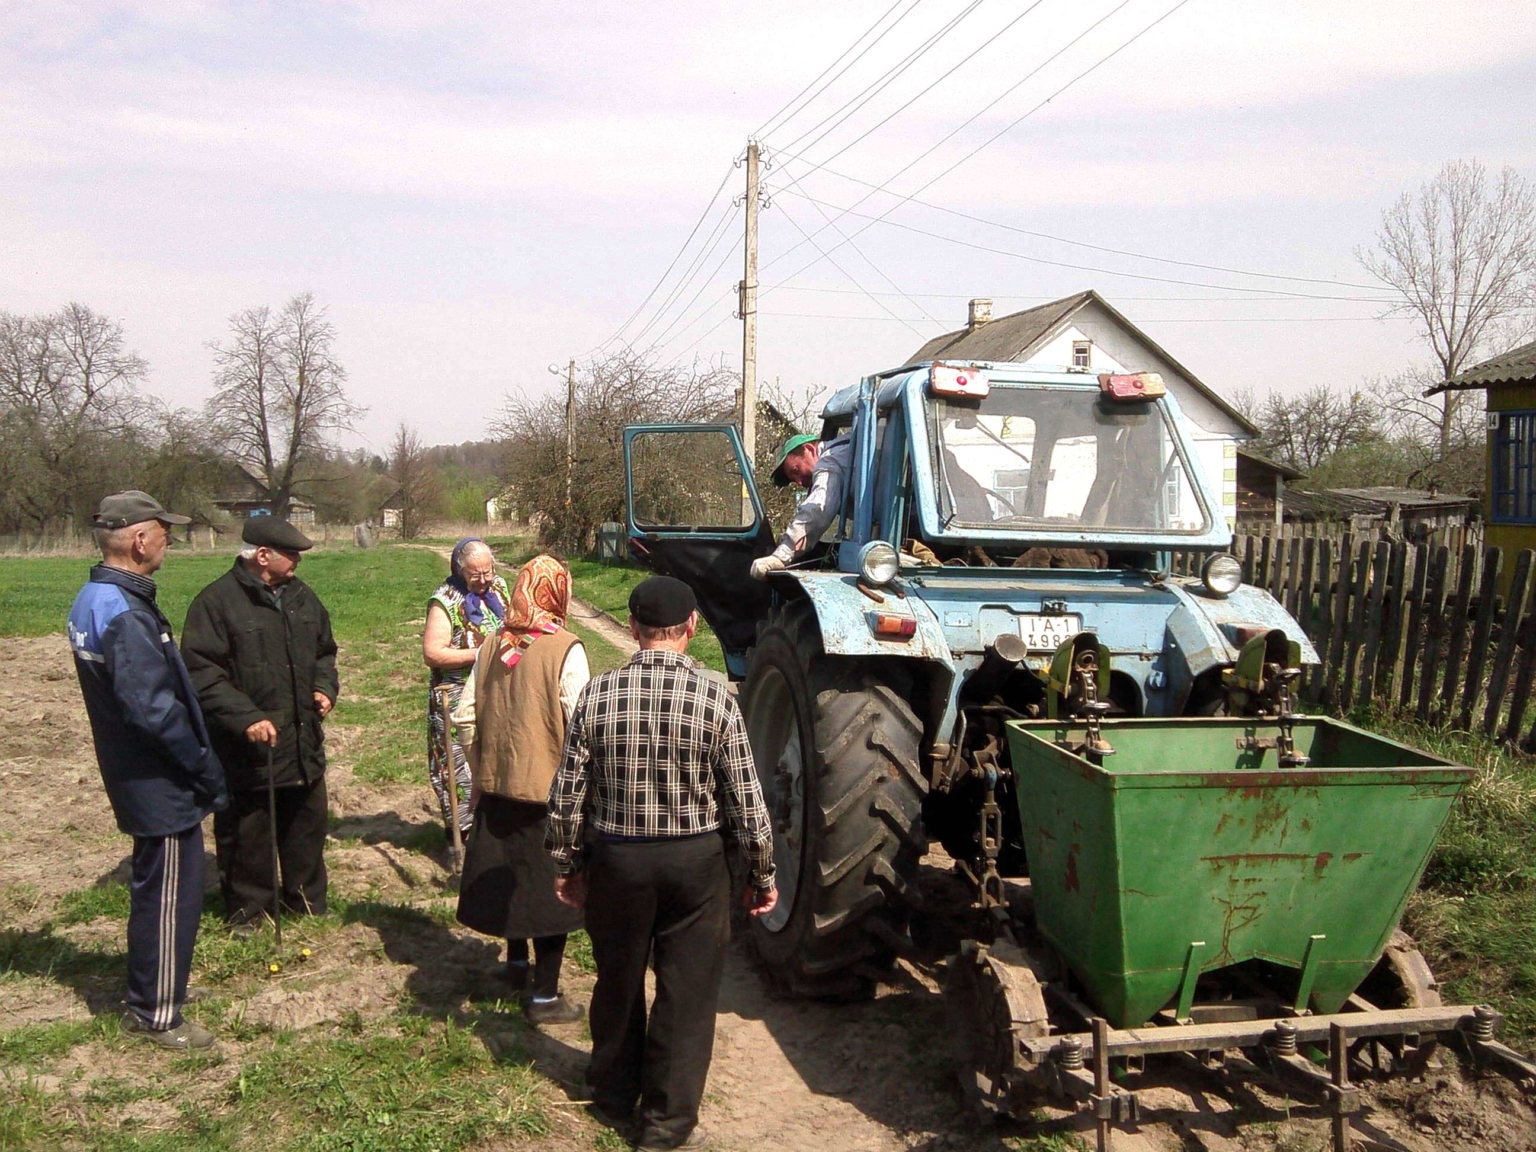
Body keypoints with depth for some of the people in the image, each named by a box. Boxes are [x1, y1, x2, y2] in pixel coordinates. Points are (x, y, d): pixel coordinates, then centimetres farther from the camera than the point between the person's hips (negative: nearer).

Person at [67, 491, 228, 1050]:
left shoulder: (93, 600, 7)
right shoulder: (125, 616, -25)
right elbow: (155, 711, -28)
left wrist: (200, 763, 13)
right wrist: (207, 770, -16)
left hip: (140, 778, 10)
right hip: (162, 786, -10)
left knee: (153, 888, 22)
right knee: (170, 897, 3)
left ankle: (146, 995, 37)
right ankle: (157, 1014, 17)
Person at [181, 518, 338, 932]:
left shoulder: (302, 596, 9)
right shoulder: (217, 602, -14)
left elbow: (324, 650, 21)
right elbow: (202, 673, -18)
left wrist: (324, 687, 2)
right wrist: (245, 717, -26)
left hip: (304, 742, 6)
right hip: (246, 748, -6)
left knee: (307, 826, 17)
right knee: (247, 835, 7)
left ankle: (307, 900, 33)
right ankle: (247, 908, 25)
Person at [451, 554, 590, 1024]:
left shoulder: (491, 647, 1)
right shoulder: (566, 650, -16)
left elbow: (465, 715, 3)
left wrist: (483, 766, 15)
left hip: (497, 787, 6)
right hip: (549, 791, -6)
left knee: (510, 875, 22)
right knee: (551, 887, 7)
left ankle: (517, 964, 41)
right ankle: (544, 998, 15)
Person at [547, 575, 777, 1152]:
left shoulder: (597, 693, -9)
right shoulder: (715, 696, -14)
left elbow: (568, 792, -4)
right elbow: (745, 800, -10)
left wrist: (566, 862, 10)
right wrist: (762, 874, 2)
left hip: (616, 856, 2)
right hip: (695, 861, -2)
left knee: (618, 982, 20)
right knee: (687, 992, 12)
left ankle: (614, 1099, 39)